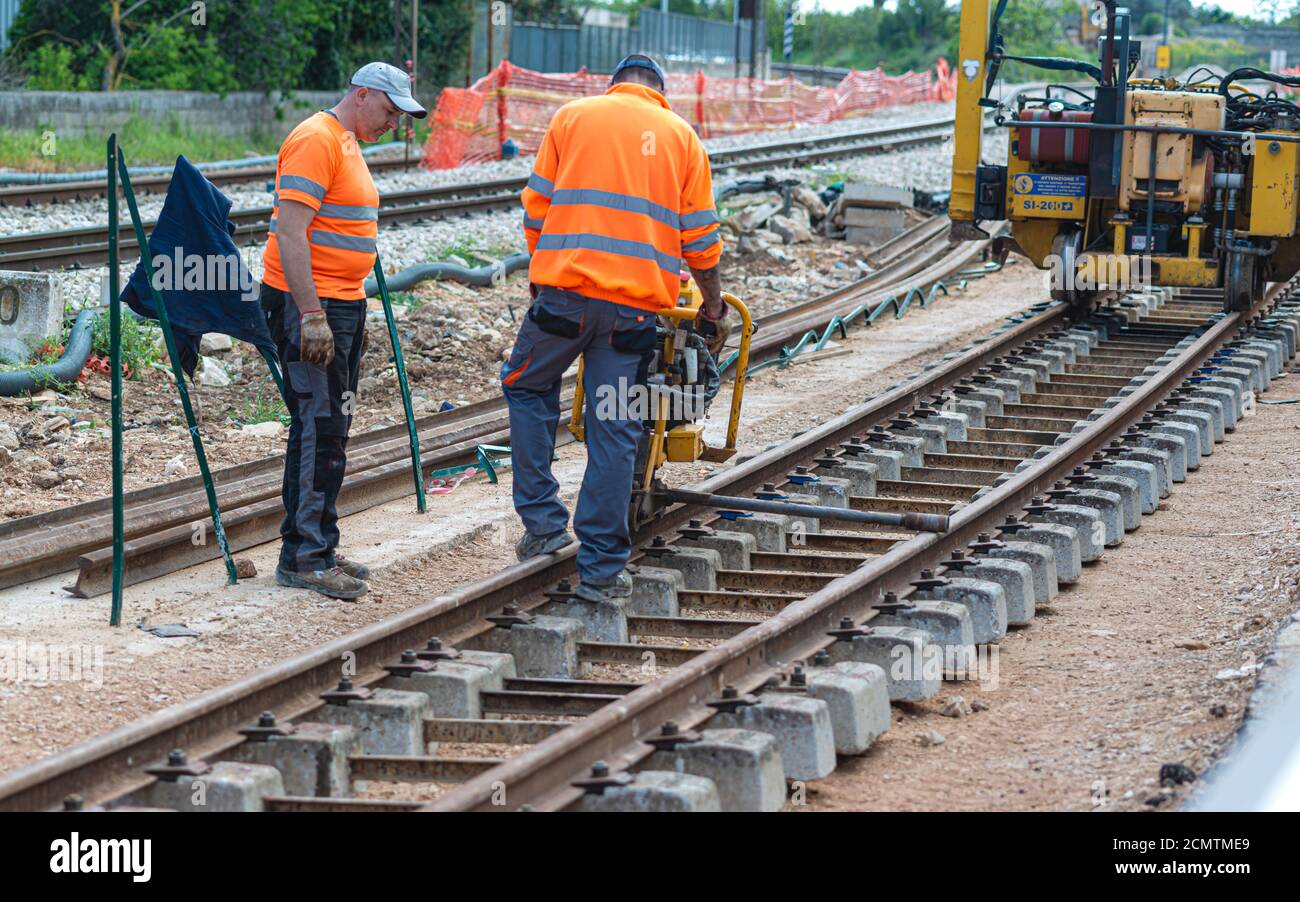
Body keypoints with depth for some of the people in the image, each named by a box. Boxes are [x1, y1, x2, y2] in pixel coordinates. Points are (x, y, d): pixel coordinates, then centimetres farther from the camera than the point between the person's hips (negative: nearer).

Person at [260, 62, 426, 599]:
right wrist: (312, 316, -26)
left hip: (341, 304, 10)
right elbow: (290, 232, -21)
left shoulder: (348, 144, 18)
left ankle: (313, 550, 18)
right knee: (319, 428, -11)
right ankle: (306, 557, -9)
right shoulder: (316, 140, -14)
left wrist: (354, 313, 23)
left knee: (329, 428, 12)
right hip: (306, 302, -10)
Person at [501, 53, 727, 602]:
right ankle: (601, 569, 6)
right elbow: (700, 234, 11)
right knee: (615, 431, 4)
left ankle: (543, 520, 12)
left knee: (527, 388, 21)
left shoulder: (572, 116, 10)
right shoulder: (681, 135, 12)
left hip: (567, 286, -1)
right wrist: (712, 301, 25)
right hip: (637, 303, 1)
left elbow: (536, 205, 9)